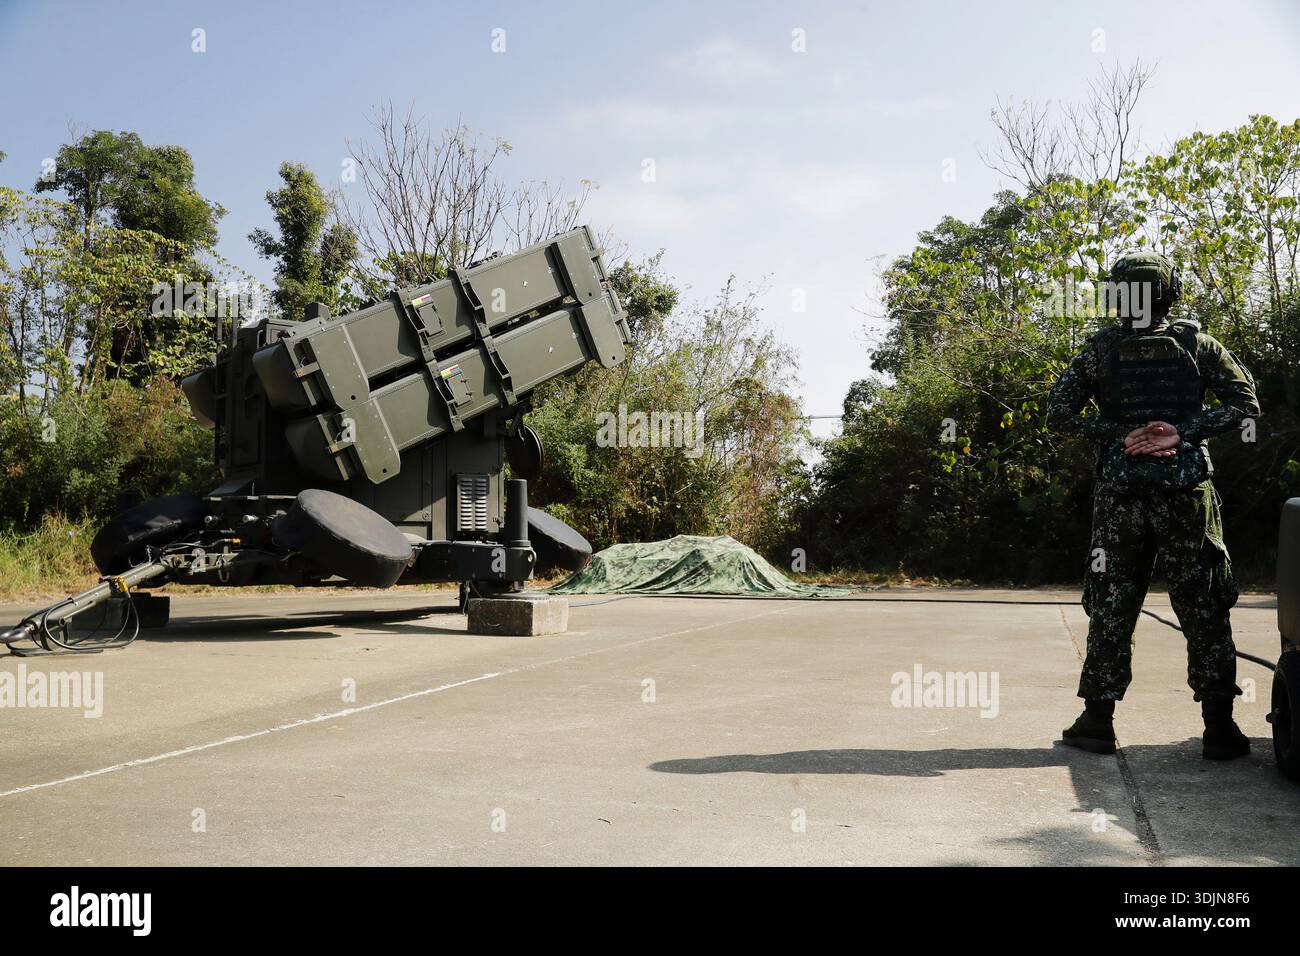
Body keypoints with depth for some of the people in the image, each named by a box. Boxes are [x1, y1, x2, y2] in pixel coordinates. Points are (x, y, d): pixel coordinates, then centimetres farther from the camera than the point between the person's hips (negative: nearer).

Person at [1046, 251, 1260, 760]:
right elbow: (1245, 402, -3)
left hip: (1119, 499, 0)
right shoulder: (1196, 343, 1)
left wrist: (1120, 435, -5)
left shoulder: (1099, 349, 0)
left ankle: (1098, 722, 12)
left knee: (1111, 610, 8)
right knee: (1203, 609, 7)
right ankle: (1219, 727, 8)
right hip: (1187, 495, 0)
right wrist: (1183, 431, -8)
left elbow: (1059, 412, -3)